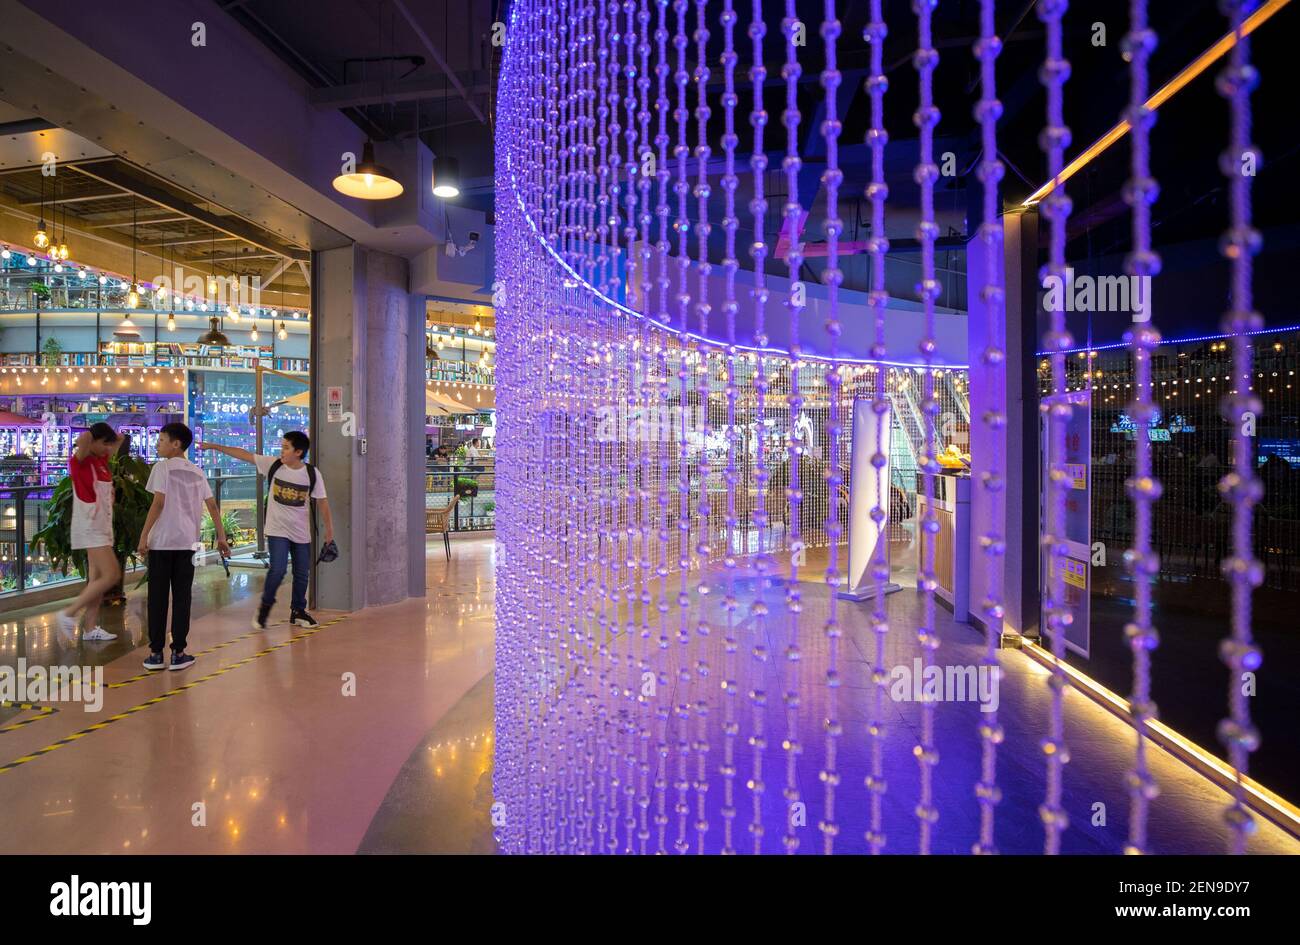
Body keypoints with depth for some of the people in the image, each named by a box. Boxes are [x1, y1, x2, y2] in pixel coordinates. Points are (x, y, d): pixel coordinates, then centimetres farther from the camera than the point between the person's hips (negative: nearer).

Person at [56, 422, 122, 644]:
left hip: (102, 525, 8)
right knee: (111, 575, -13)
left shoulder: (101, 460, 11)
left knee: (97, 578, 9)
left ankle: (92, 628, 13)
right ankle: (69, 613, -3)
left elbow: (118, 440, 29)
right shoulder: (81, 461, -12)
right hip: (89, 527, -8)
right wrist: (87, 437, -11)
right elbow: (85, 437, -32)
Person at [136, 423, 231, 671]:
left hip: (161, 541, -4)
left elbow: (158, 503, -11)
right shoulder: (197, 472, 12)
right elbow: (212, 506, 8)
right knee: (182, 597, 6)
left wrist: (144, 536, -8)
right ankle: (178, 653, 6)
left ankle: (156, 653, 8)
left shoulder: (162, 467, -3)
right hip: (187, 542, 4)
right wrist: (221, 537, 11)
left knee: (157, 597, 5)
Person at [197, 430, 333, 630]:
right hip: (277, 530, -1)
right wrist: (214, 446, -2)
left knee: (301, 573, 8)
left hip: (302, 532, 1)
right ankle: (265, 607, 12)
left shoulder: (312, 473, -7)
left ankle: (298, 611, 26)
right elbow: (243, 454, -1)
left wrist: (329, 528, -2)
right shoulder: (273, 464, -5)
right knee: (278, 569, -12)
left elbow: (322, 501, -2)